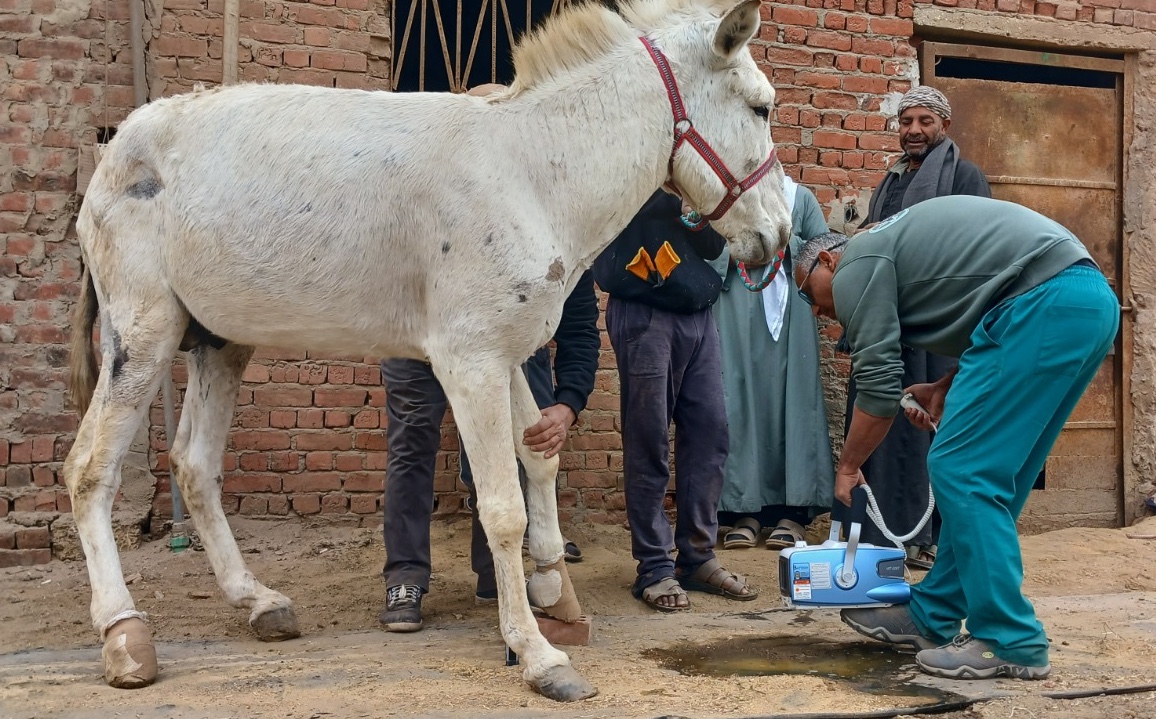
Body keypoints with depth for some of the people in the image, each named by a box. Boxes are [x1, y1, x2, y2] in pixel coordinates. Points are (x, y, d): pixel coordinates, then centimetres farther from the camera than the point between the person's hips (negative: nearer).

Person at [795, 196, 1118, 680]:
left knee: (961, 471, -5)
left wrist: (847, 467, 11)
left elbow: (878, 385, -2)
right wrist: (947, 390, 20)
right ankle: (932, 616, 22)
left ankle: (1012, 643, -2)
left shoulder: (857, 265, 1)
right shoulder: (893, 242, 29)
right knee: (990, 475, 14)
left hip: (1045, 301, -10)